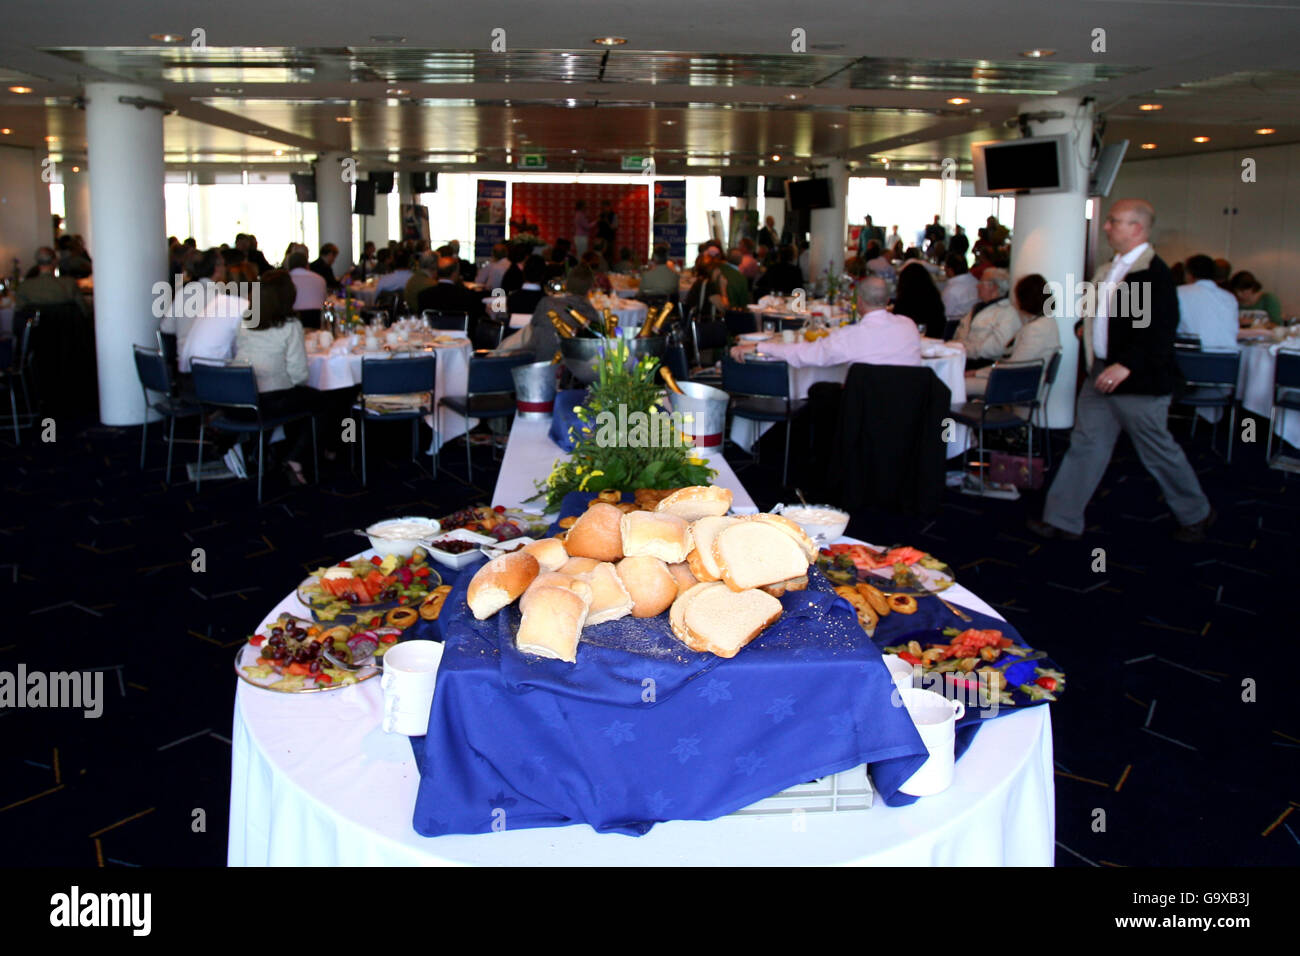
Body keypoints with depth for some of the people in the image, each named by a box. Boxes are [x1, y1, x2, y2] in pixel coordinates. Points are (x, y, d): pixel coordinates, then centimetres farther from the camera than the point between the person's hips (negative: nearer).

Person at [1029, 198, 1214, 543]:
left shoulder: (1154, 272, -18)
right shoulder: (1110, 268, 10)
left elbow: (1160, 329, -25)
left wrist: (1126, 365, -31)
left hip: (1138, 382, -8)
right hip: (1101, 373, 9)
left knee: (1158, 451, 6)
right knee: (1085, 445, 8)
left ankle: (1197, 514, 27)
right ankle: (1062, 520, 14)